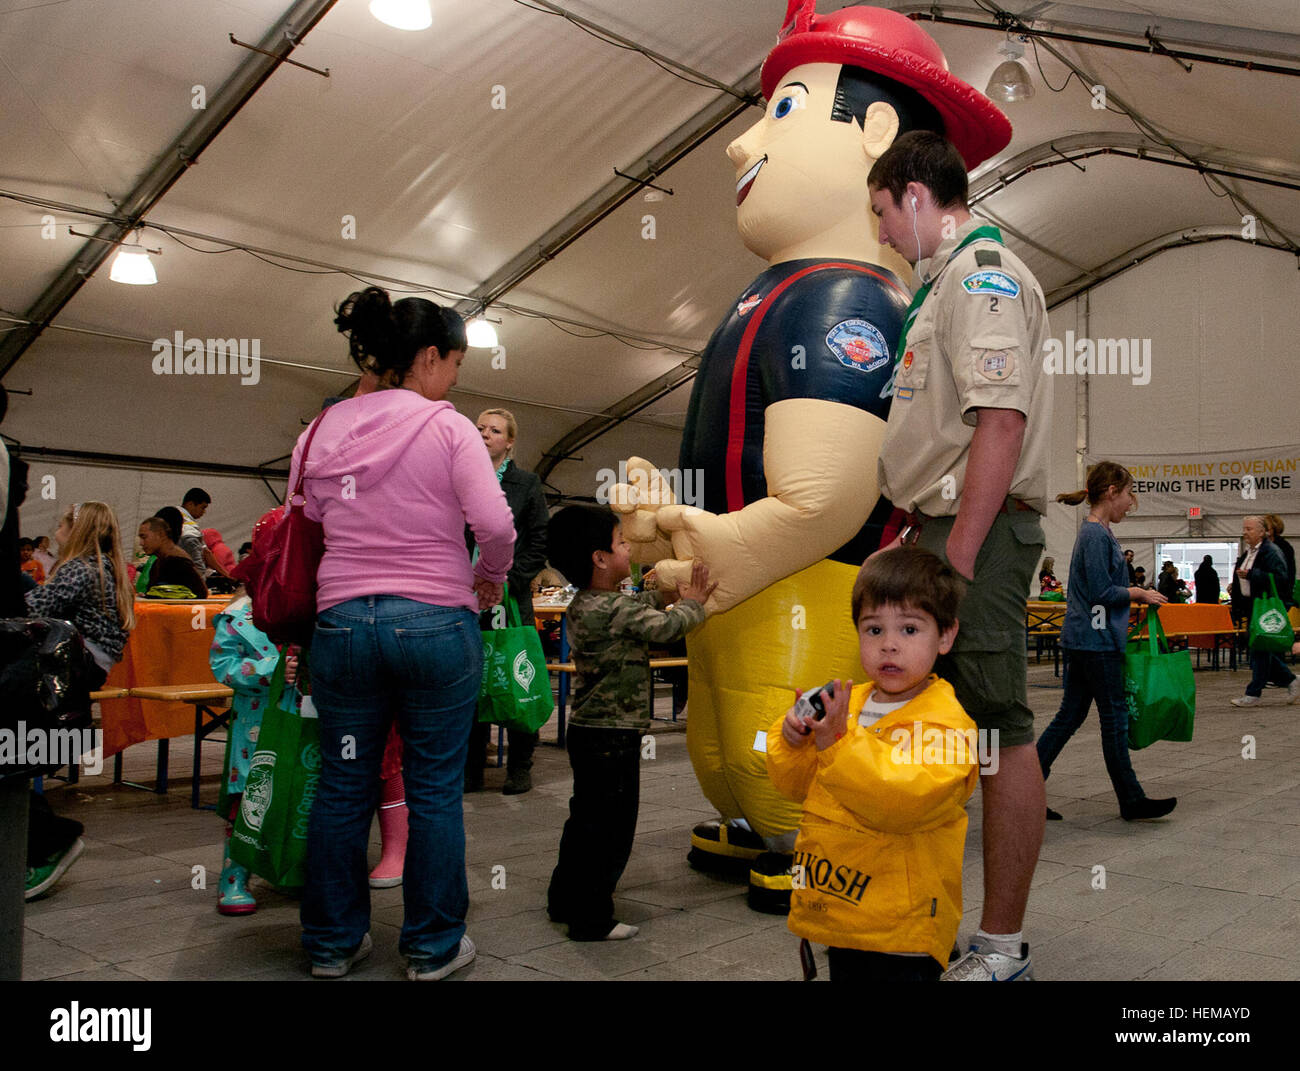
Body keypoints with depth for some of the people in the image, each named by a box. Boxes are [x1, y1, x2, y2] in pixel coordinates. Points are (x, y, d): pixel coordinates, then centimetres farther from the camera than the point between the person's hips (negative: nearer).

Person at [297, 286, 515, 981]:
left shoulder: (321, 431, 8)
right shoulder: (447, 426, -5)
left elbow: (304, 526, 10)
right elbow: (495, 524, -13)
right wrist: (491, 578, 5)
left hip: (341, 619, 4)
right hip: (436, 622, -4)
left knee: (342, 787, 14)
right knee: (435, 792, 7)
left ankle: (332, 944, 26)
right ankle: (433, 949, 18)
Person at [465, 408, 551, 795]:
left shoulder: (527, 484, 5)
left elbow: (540, 542, 0)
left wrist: (509, 579, -10)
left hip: (512, 596, -2)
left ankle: (519, 767, 12)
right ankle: (472, 767, 13)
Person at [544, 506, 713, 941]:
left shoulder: (582, 605, 9)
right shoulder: (617, 609, -21)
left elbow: (641, 604, 23)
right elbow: (667, 627, -16)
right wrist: (693, 602, 1)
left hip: (588, 730, 10)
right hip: (613, 736, -10)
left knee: (585, 818, 21)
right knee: (610, 827, 0)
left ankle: (565, 900, 32)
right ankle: (591, 919, 7)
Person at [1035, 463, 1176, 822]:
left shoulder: (1097, 532, 15)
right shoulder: (1095, 534, -15)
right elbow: (1102, 592, -19)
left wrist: (1134, 594, 14)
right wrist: (1140, 594, -7)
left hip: (1084, 640, 10)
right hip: (1096, 642, -10)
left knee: (1070, 715, 10)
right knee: (1115, 719, 0)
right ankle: (1131, 801, 11)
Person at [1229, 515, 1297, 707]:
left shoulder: (1271, 552, -11)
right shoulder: (1246, 555, 16)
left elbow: (1280, 577, -23)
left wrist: (1251, 575, -26)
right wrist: (1240, 610, 18)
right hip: (1252, 608, 9)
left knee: (1259, 650, -5)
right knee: (1260, 650, 12)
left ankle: (1254, 693, 1)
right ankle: (1291, 681, 26)